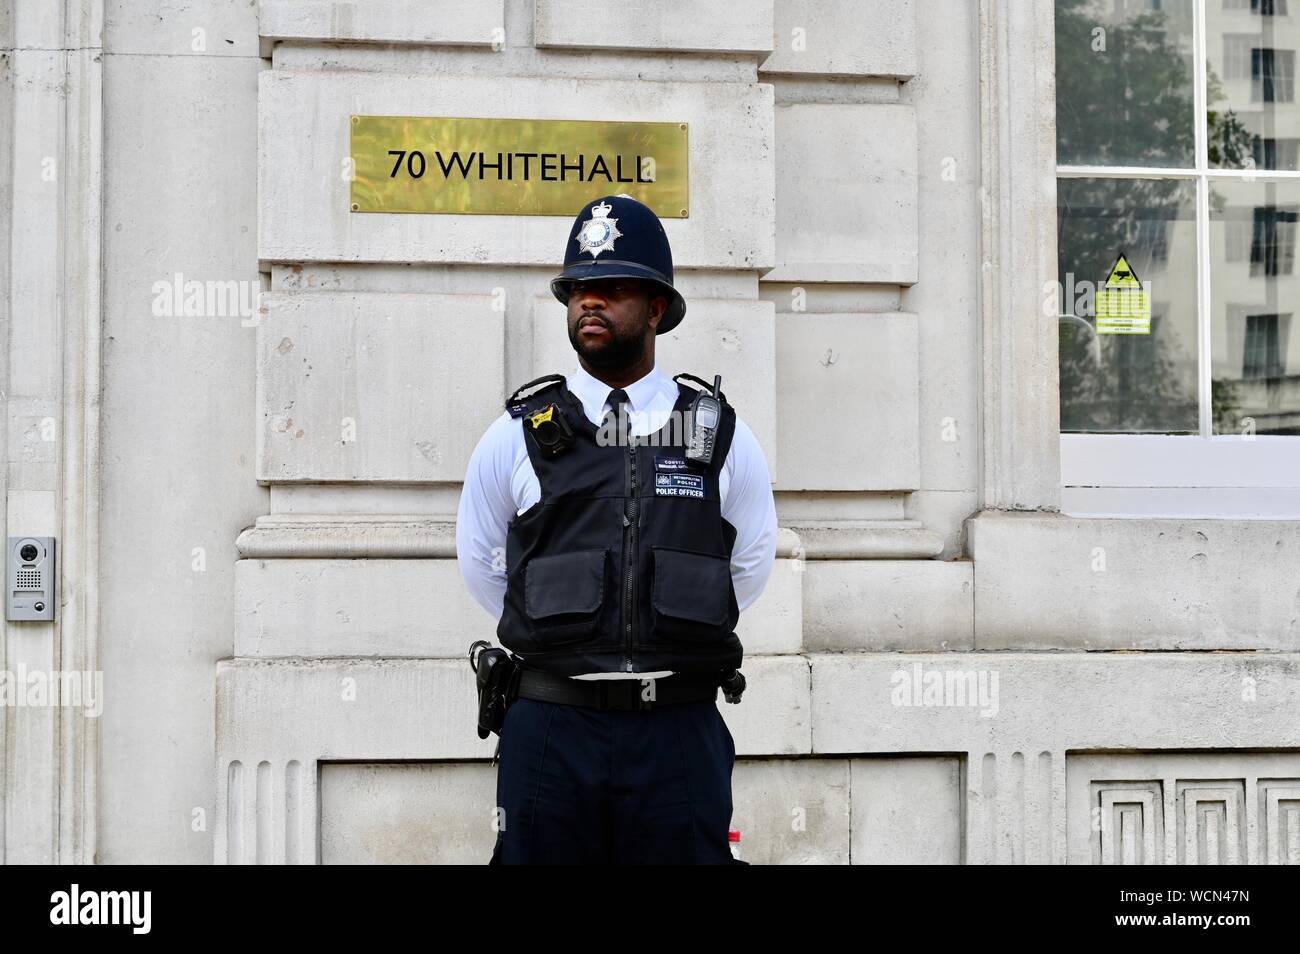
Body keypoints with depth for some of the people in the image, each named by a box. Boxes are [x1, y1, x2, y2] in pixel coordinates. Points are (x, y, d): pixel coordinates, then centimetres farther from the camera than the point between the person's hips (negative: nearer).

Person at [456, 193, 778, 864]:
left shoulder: (722, 436, 6)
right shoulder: (517, 436, 5)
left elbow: (750, 567, 20)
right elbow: (480, 564, 18)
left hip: (681, 733, 0)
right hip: (550, 731, 0)